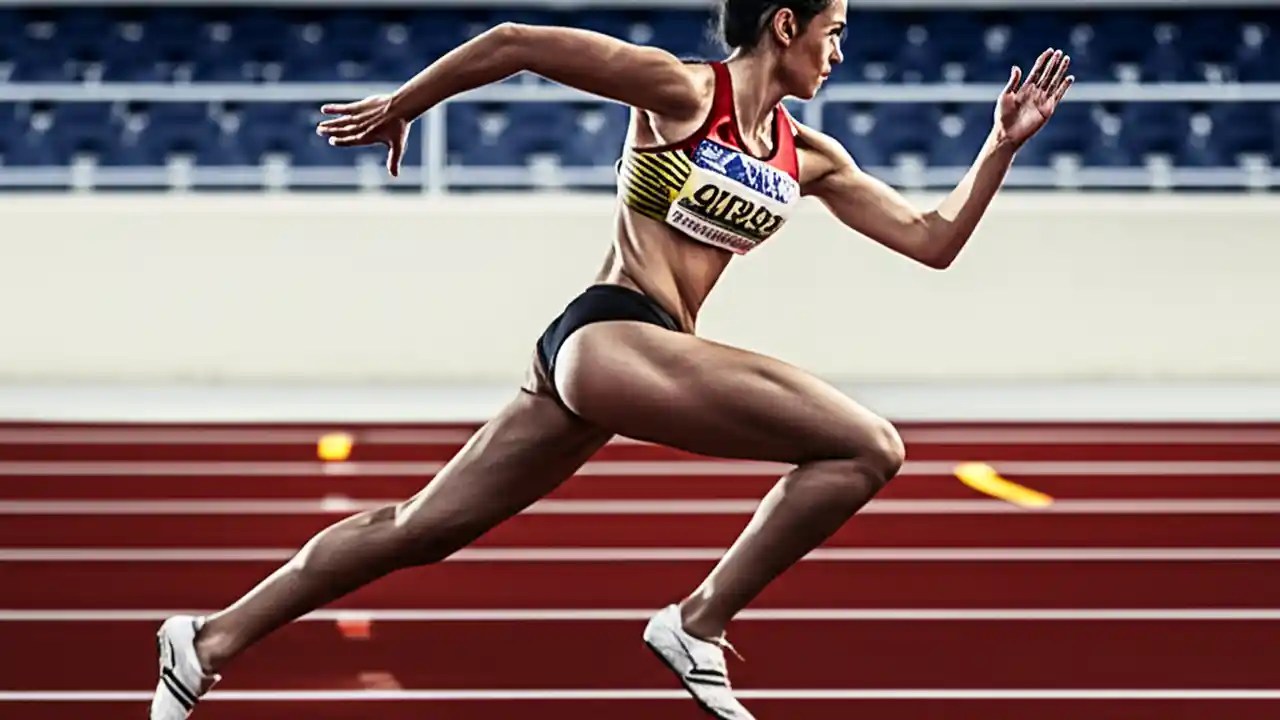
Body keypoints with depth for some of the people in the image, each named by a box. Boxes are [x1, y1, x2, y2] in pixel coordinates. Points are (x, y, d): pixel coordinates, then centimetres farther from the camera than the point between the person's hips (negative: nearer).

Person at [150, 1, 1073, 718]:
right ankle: (698, 623, -11)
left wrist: (1005, 144, 9)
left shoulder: (809, 159, 16)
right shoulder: (682, 93, -5)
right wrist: (399, 108, 2)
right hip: (608, 336, -8)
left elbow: (934, 240, 17)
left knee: (422, 529, 11)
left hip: (600, 360, 8)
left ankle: (211, 641, 15)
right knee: (868, 448, -13)